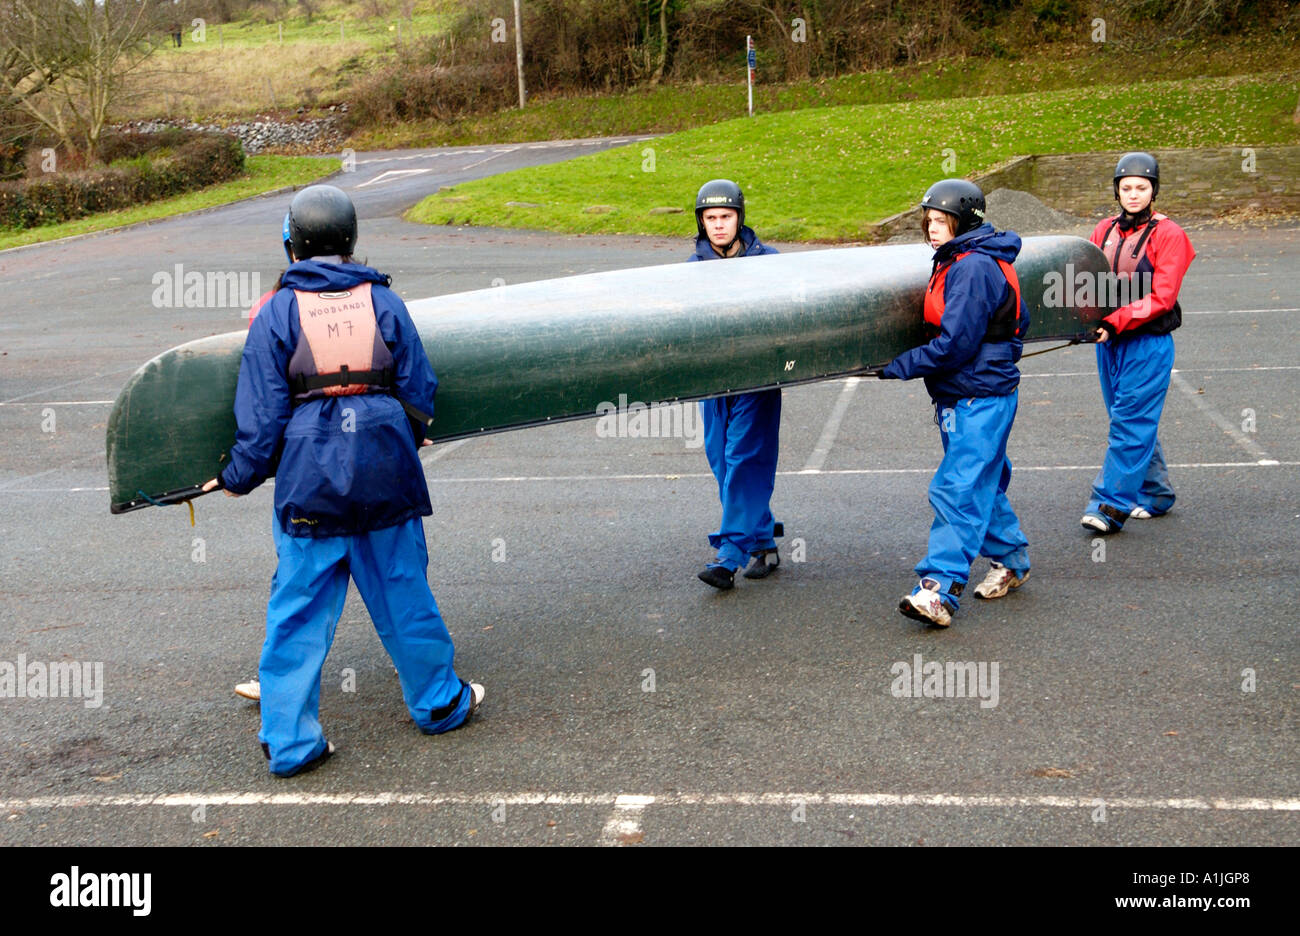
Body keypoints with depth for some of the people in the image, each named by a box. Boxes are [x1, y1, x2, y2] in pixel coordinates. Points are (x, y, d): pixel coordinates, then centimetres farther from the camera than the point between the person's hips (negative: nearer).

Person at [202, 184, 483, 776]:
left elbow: (262, 416, -3)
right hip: (385, 478, 2)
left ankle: (289, 742, 12)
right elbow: (418, 392, 5)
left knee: (298, 611, 6)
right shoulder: (382, 302, 2)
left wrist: (237, 478, 11)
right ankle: (440, 703, 31)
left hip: (308, 481, -1)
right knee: (403, 595, 15)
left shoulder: (278, 313, -2)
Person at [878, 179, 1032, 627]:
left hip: (980, 400, -11)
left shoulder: (974, 269, -18)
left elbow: (954, 345, -22)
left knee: (958, 491, -15)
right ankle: (1012, 560, 35)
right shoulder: (957, 264, 14)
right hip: (962, 397, 11)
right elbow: (1019, 319, 24)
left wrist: (898, 367, -14)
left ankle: (940, 590, -18)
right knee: (982, 484, 19)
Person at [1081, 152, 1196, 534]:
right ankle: (1155, 495, 26)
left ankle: (1111, 505, -6)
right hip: (1109, 343, 6)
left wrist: (1115, 323, -22)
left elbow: (1161, 297, -13)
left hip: (1148, 343, -6)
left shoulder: (1168, 235, -6)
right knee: (1136, 421, 13)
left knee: (1130, 422, -8)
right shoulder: (1104, 231, 10)